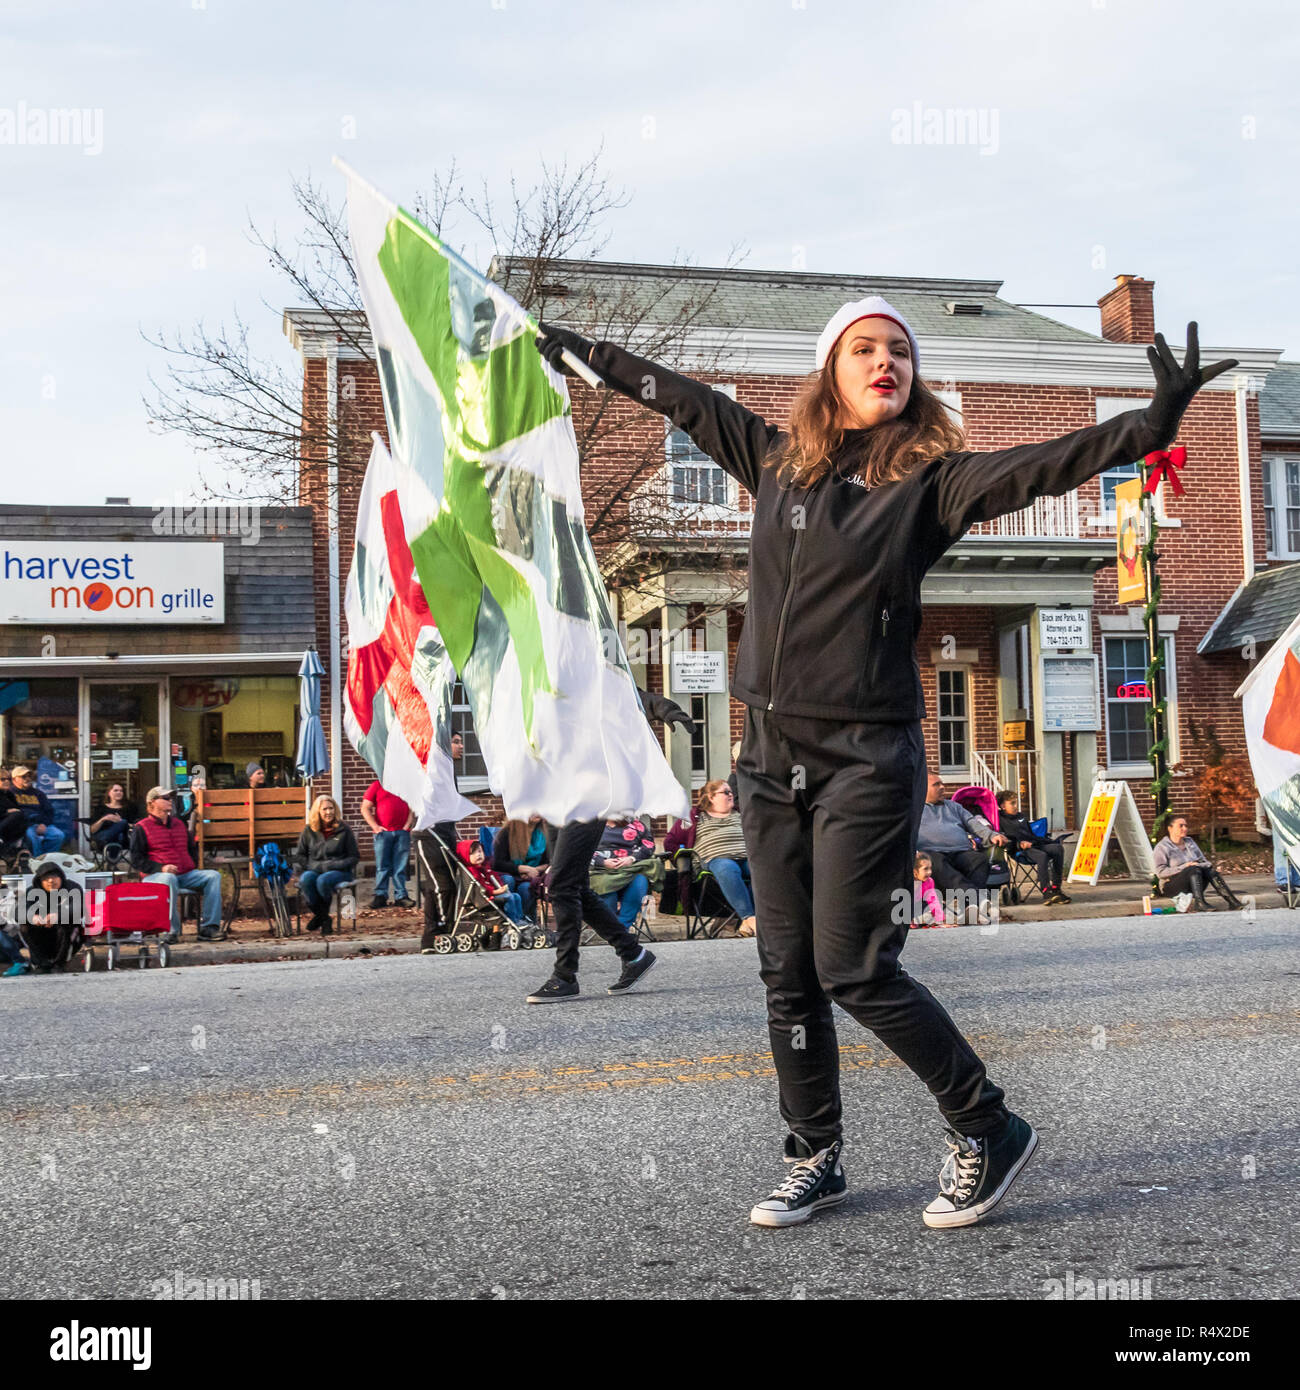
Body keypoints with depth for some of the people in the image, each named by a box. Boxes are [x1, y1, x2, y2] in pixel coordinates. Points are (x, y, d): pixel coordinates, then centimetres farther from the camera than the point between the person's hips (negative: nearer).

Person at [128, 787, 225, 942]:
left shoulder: (179, 823, 24)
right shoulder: (141, 828, 5)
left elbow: (192, 848, 34)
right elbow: (136, 859, -3)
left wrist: (192, 864, 12)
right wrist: (161, 868, -17)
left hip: (186, 874, 6)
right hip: (155, 875, -6)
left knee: (213, 875, -18)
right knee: (169, 880, -41)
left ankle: (208, 927, -25)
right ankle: (171, 931, -37)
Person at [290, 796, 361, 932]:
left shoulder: (344, 830, 3)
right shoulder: (309, 830, 9)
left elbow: (354, 857, 4)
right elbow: (299, 855, 14)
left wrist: (334, 865, -11)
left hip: (339, 871, -2)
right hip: (313, 870, 2)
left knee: (323, 880, -36)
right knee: (306, 879, -33)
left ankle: (322, 915, -8)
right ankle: (322, 917, -15)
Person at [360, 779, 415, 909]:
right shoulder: (377, 785, 8)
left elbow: (412, 808, 13)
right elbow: (365, 809, 4)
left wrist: (408, 825, 0)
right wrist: (375, 826, -5)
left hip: (402, 832, 1)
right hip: (383, 832, -1)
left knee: (400, 866, 0)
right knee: (382, 866, 0)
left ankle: (401, 896, 3)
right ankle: (380, 896, 5)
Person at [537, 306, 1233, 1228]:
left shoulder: (929, 479, -2)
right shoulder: (778, 461, 9)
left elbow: (1039, 466, -16)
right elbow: (688, 401, 23)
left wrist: (1152, 424, -31)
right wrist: (591, 355, 34)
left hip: (868, 757, -5)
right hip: (772, 753, 5)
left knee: (855, 970, -6)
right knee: (788, 974, 9)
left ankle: (990, 1131, 15)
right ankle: (817, 1161, 25)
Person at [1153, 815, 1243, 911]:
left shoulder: (1190, 842, 15)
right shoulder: (1162, 847, -4)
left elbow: (1203, 861, 16)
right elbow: (1160, 872, -14)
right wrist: (1184, 867, -22)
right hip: (1172, 887, -6)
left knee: (1209, 870, -22)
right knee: (1194, 869, -31)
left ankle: (1231, 900, -33)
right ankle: (1200, 902, -45)